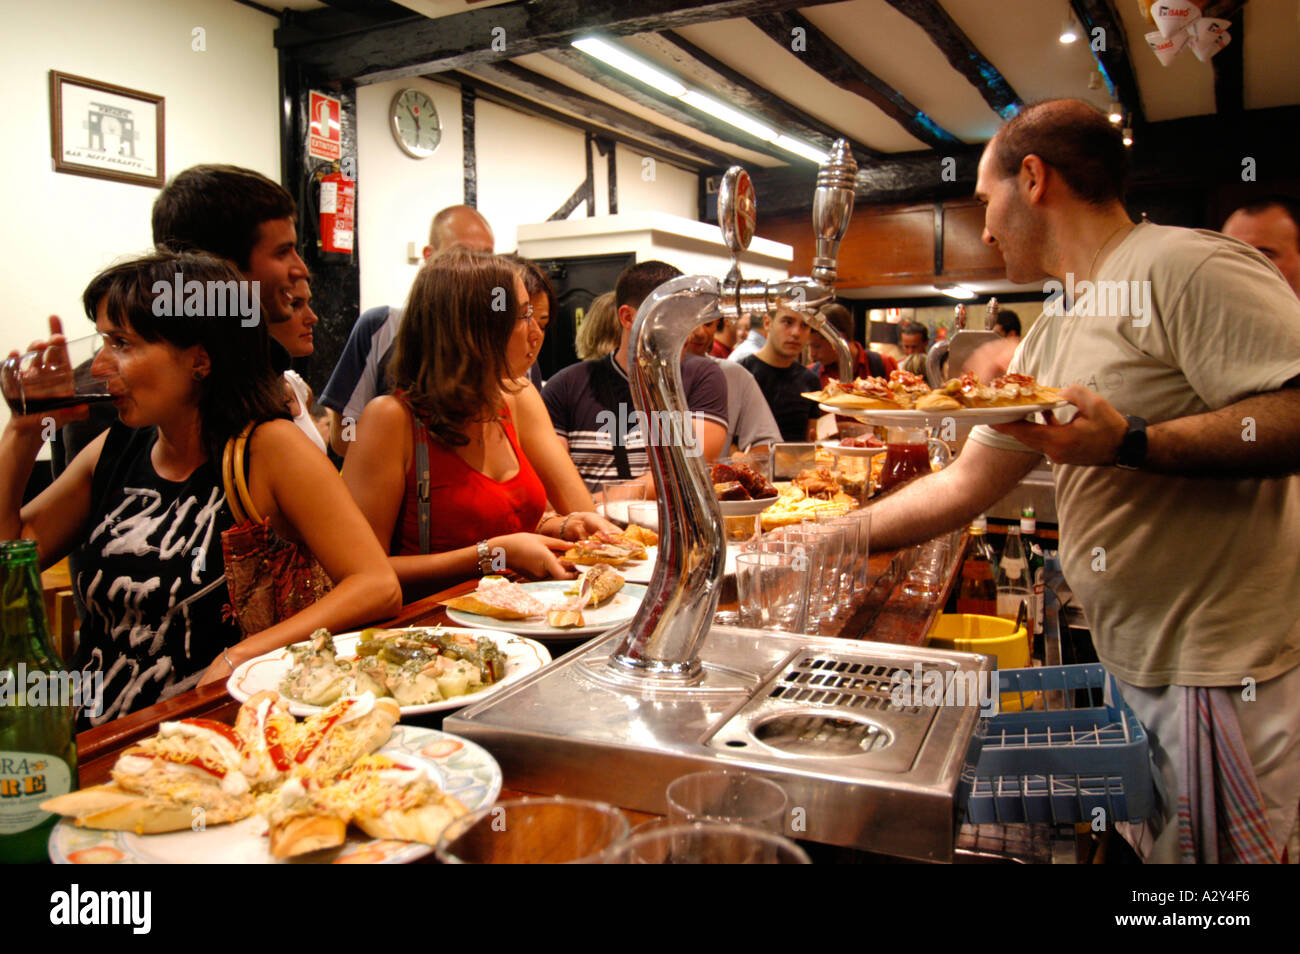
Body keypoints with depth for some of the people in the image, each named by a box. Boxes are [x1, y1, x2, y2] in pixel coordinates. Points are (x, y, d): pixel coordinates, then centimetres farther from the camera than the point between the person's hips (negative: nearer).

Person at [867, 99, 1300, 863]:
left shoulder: (1186, 266, -13)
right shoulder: (1053, 335, 14)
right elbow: (965, 483, 14)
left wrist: (1133, 444, -30)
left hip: (1219, 671, -8)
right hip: (1133, 662, 8)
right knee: (1146, 845, 17)